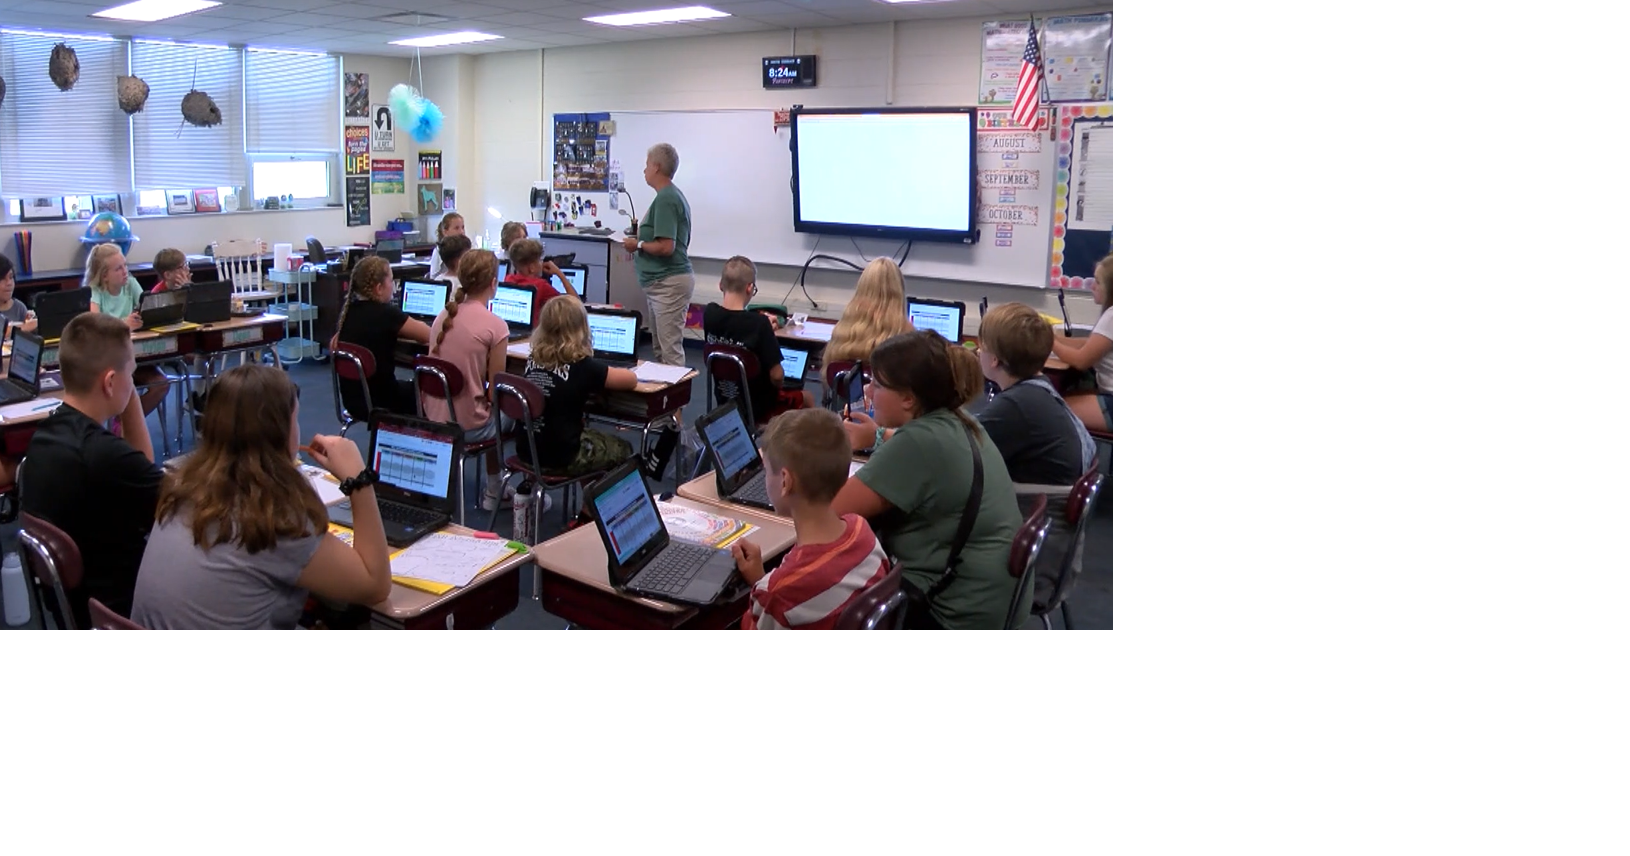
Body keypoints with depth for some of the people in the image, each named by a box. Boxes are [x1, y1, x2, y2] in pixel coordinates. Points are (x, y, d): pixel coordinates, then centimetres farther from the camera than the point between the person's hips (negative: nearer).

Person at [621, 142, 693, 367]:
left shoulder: (665, 199, -16)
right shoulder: (673, 195, 15)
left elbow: (666, 247, -24)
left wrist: (638, 245, -9)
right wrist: (642, 239, 18)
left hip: (668, 282, -11)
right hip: (662, 281, 11)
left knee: (670, 349, -8)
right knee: (660, 347, 16)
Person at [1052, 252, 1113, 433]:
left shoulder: (1112, 316, -18)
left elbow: (1081, 360, -16)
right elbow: (1090, 345, 13)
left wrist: (1048, 341, -3)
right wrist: (1053, 336, 3)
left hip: (1111, 403, -10)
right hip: (1109, 394, 10)